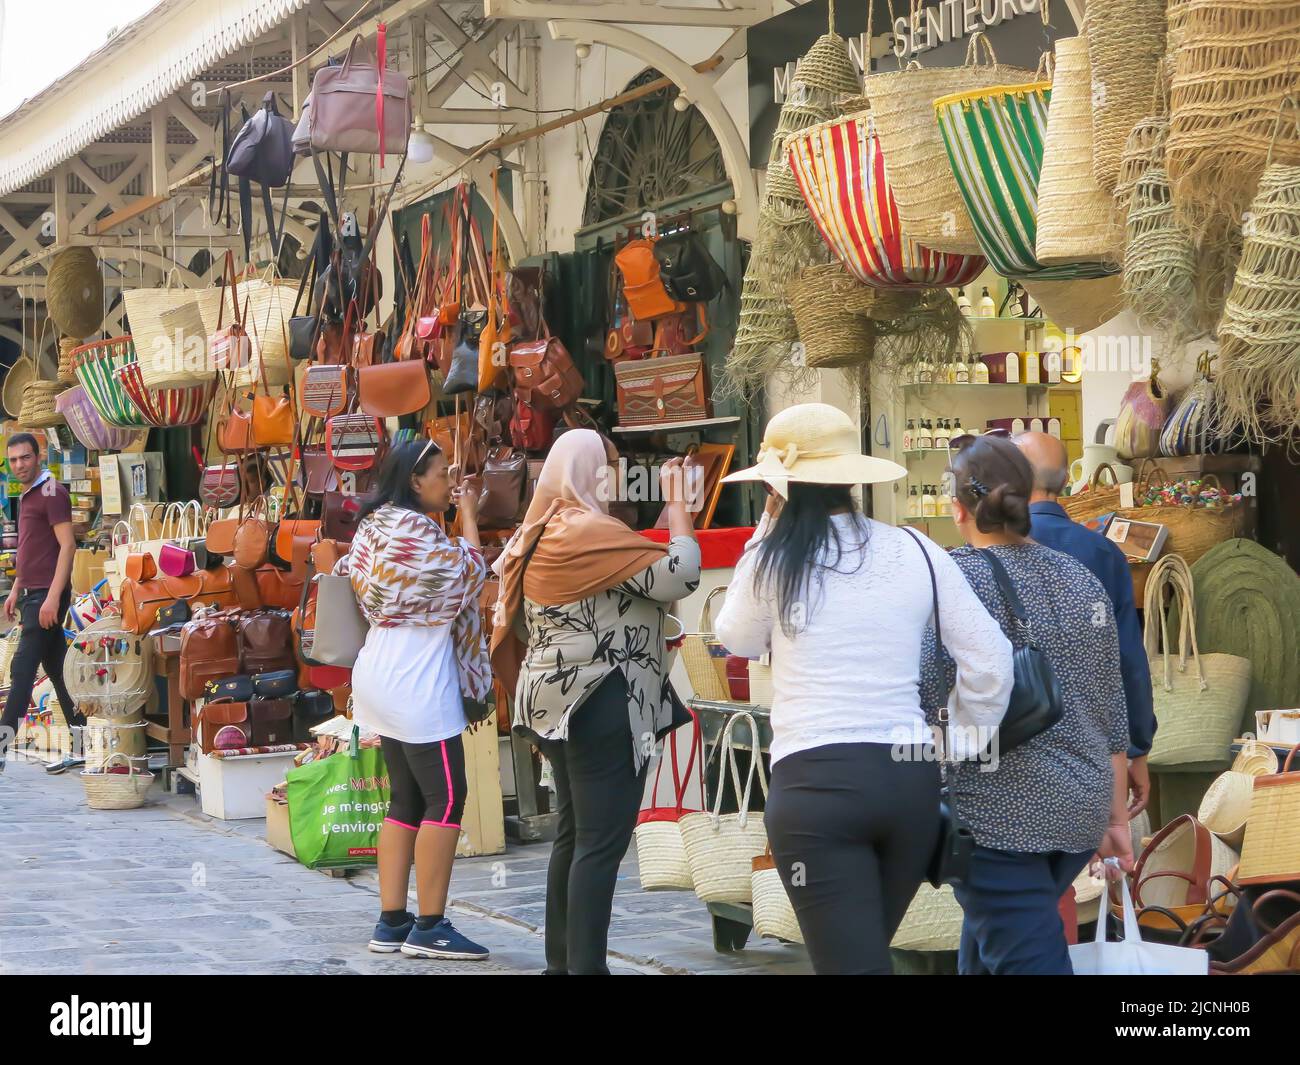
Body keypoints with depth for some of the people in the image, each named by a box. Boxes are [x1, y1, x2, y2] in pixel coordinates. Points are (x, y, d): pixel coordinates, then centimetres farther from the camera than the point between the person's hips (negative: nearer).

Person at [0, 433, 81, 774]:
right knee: (56, 669, 10)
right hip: (33, 594, 10)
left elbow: (67, 546, -16)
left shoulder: (51, 492, -9)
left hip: (48, 594, -10)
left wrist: (52, 597, -22)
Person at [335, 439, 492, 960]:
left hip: (380, 675, 10)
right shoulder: (416, 529, -15)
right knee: (446, 798, -6)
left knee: (407, 800, 12)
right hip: (415, 680, -10)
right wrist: (469, 516, 2)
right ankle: (430, 927, -5)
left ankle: (391, 923, 12)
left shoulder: (375, 525, 12)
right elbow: (470, 574, -10)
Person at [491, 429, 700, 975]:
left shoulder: (540, 534, 13)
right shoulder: (591, 531, -17)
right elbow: (679, 575, -19)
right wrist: (676, 500, -9)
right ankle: (586, 966, -9)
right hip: (602, 703, -10)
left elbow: (520, 622, 20)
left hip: (562, 701, 10)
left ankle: (562, 962, 19)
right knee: (603, 839, -8)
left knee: (574, 832, 15)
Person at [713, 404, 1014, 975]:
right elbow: (990, 660, 3)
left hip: (816, 780, -4)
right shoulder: (917, 553, 4)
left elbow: (739, 640, 18)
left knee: (850, 961, -4)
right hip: (911, 778, 4)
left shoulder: (774, 558, -1)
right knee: (866, 949, 21)